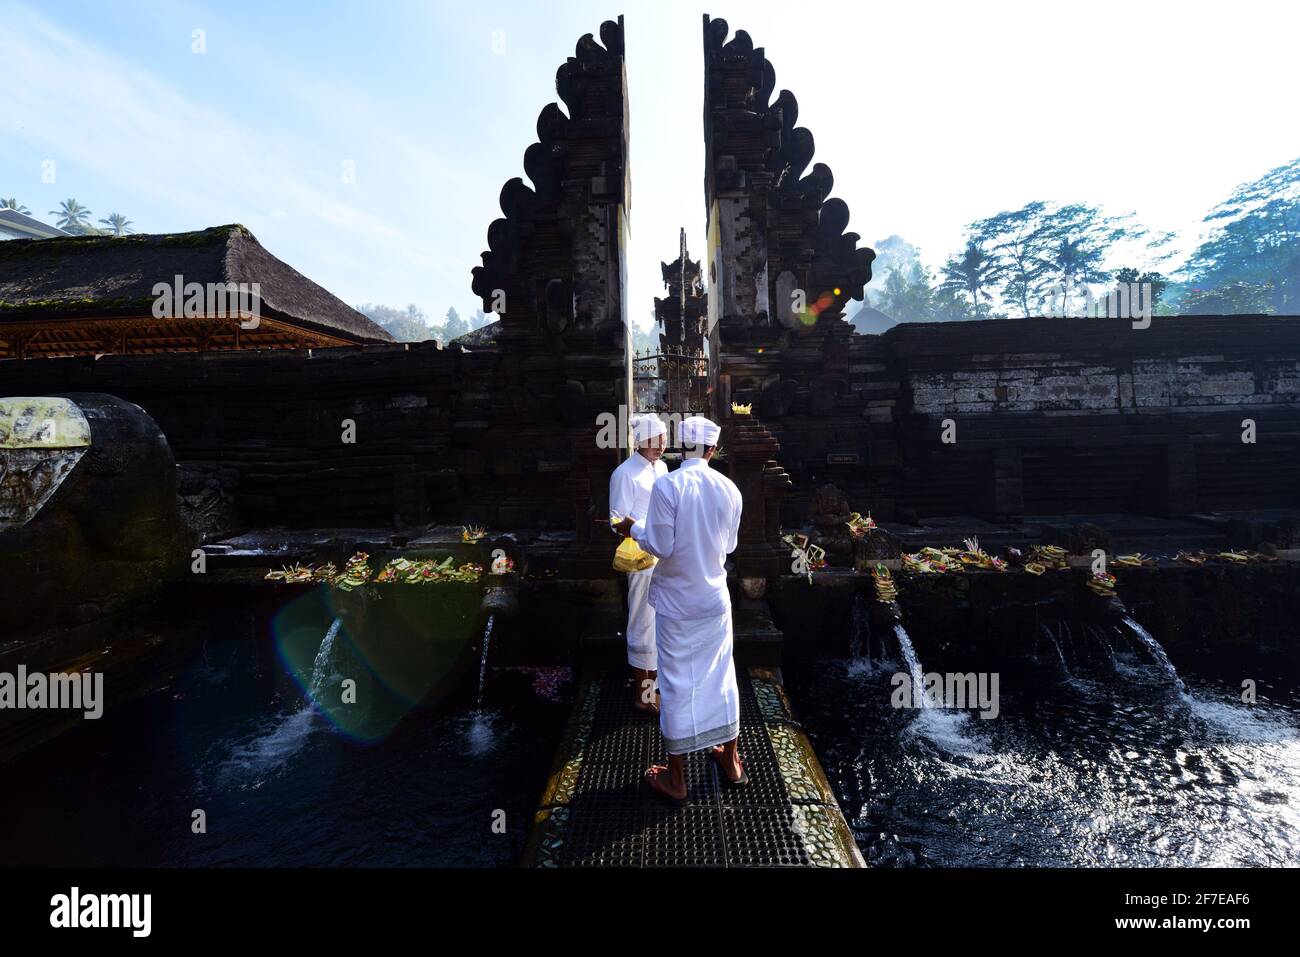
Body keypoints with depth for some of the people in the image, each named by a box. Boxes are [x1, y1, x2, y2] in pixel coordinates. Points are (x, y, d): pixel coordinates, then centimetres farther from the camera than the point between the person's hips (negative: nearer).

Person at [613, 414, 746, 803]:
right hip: (715, 599, 4)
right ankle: (731, 762, 36)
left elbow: (661, 547, -17)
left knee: (678, 683, 8)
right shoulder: (729, 488, -4)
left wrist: (634, 528, 0)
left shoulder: (666, 486, -18)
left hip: (676, 602, -3)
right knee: (721, 675, 19)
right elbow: (728, 545, 5)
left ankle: (676, 778, 24)